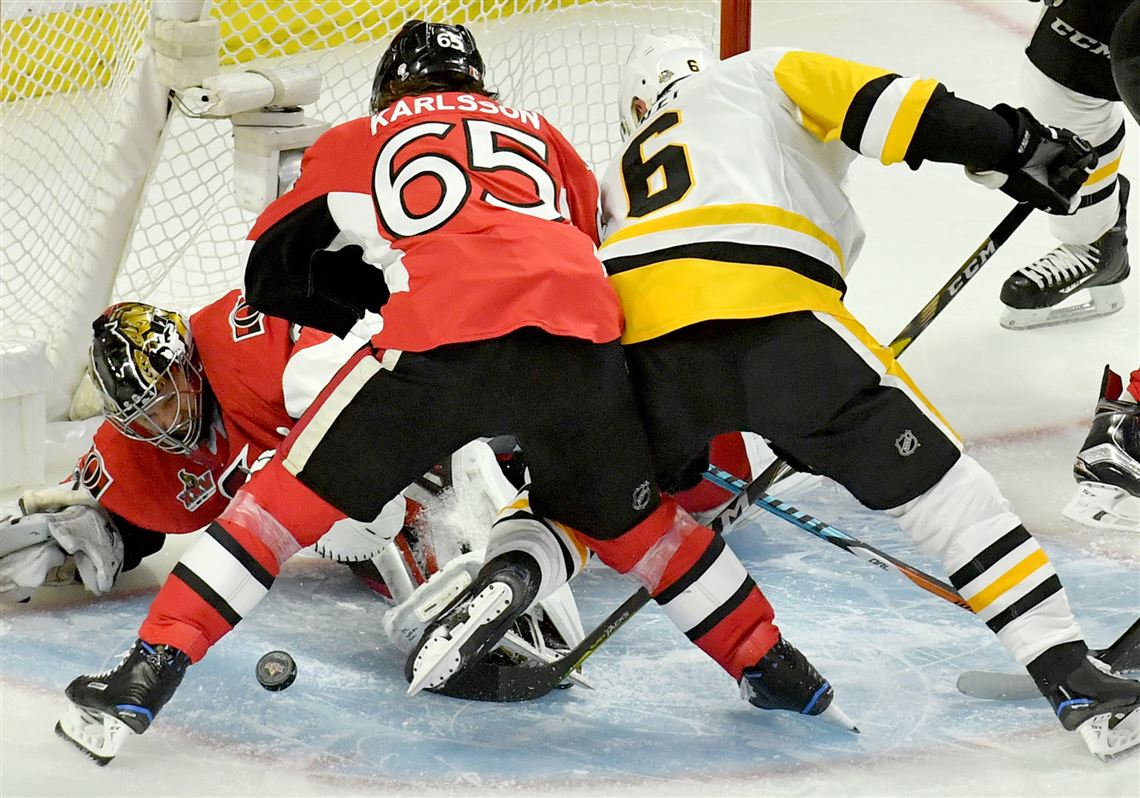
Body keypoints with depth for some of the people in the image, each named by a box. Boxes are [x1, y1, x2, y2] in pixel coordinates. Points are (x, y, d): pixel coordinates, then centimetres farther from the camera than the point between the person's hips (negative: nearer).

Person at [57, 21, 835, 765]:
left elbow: (273, 274, 31)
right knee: (629, 515, 26)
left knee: (298, 492, 9)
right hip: (580, 335, 3)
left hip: (443, 337, -3)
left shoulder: (357, 142, 28)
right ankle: (770, 662, 31)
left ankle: (150, 670, 1)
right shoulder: (539, 132, 34)